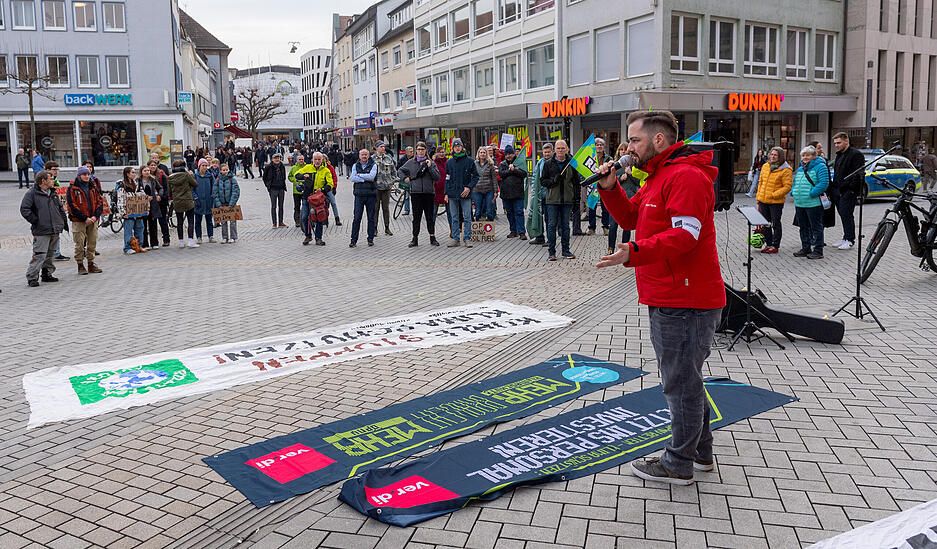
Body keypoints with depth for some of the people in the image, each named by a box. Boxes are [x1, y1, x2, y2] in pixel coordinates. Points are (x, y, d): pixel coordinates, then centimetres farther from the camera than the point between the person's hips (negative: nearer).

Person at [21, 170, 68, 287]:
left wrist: (64, 222, 19)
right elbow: (24, 209, -10)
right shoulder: (32, 193, -6)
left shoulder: (53, 193, 16)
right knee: (39, 255, -10)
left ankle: (47, 274, 25)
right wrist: (35, 221, -14)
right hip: (41, 231, -7)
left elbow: (60, 208, 25)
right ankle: (32, 277, -4)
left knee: (51, 254, 13)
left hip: (55, 230, 7)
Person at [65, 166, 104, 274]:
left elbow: (100, 202, 8)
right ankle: (80, 265, 7)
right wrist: (85, 218, -15)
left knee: (92, 242, 9)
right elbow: (72, 205, -10)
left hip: (93, 220, 5)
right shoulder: (72, 189, -4)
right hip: (78, 221, -4)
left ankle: (91, 264, 18)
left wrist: (95, 216, -7)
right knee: (80, 244, -2)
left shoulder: (93, 188, 11)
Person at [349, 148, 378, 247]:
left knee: (371, 218, 5)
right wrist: (365, 179, -13)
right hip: (359, 194, 1)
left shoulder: (373, 166, 3)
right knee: (357, 218, -1)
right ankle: (353, 240, 4)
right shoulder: (355, 166, 9)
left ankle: (370, 239, 14)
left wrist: (359, 175, -7)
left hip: (371, 195, -1)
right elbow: (352, 178, -6)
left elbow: (371, 176, -15)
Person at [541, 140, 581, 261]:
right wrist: (553, 181, -14)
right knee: (552, 225, -2)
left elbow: (576, 181, 12)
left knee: (565, 225, 8)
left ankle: (566, 250, 17)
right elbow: (542, 181, 4)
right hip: (552, 199, -1)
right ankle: (551, 252, 4)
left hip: (567, 200, 1)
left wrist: (576, 197, 6)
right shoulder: (548, 164, 3)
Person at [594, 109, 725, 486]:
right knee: (684, 379, 19)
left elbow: (685, 234, -25)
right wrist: (610, 188, 6)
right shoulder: (659, 176, 20)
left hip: (684, 303, -11)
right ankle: (700, 452, 32)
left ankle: (678, 464, 10)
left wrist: (634, 253, -36)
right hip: (669, 299, 11)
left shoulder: (686, 176, -16)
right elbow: (630, 218, 21)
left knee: (681, 382, -1)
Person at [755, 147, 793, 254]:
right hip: (763, 201, 6)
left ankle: (775, 246, 11)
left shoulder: (785, 170, -11)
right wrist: (758, 196, 12)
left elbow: (787, 186, -14)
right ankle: (768, 243, 25)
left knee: (775, 224, 2)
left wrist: (774, 195, -19)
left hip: (776, 202, -6)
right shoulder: (765, 166, 8)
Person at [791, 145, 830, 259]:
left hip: (813, 204, -8)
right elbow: (795, 182, 27)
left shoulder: (820, 167, -7)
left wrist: (811, 194, -20)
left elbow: (824, 183, -16)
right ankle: (805, 249, 25)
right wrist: (793, 192, 7)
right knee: (804, 227, 15)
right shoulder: (800, 168, 17)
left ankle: (818, 251, 4)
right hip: (799, 204, 8)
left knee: (816, 228, -1)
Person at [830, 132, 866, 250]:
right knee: (843, 214, 11)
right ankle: (846, 237, 18)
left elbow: (859, 174, -16)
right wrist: (832, 189, 20)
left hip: (848, 191, -9)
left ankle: (850, 240, 0)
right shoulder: (839, 155, 20)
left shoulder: (856, 154, -10)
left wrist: (852, 189, -22)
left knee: (846, 214, -7)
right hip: (838, 191, 9)